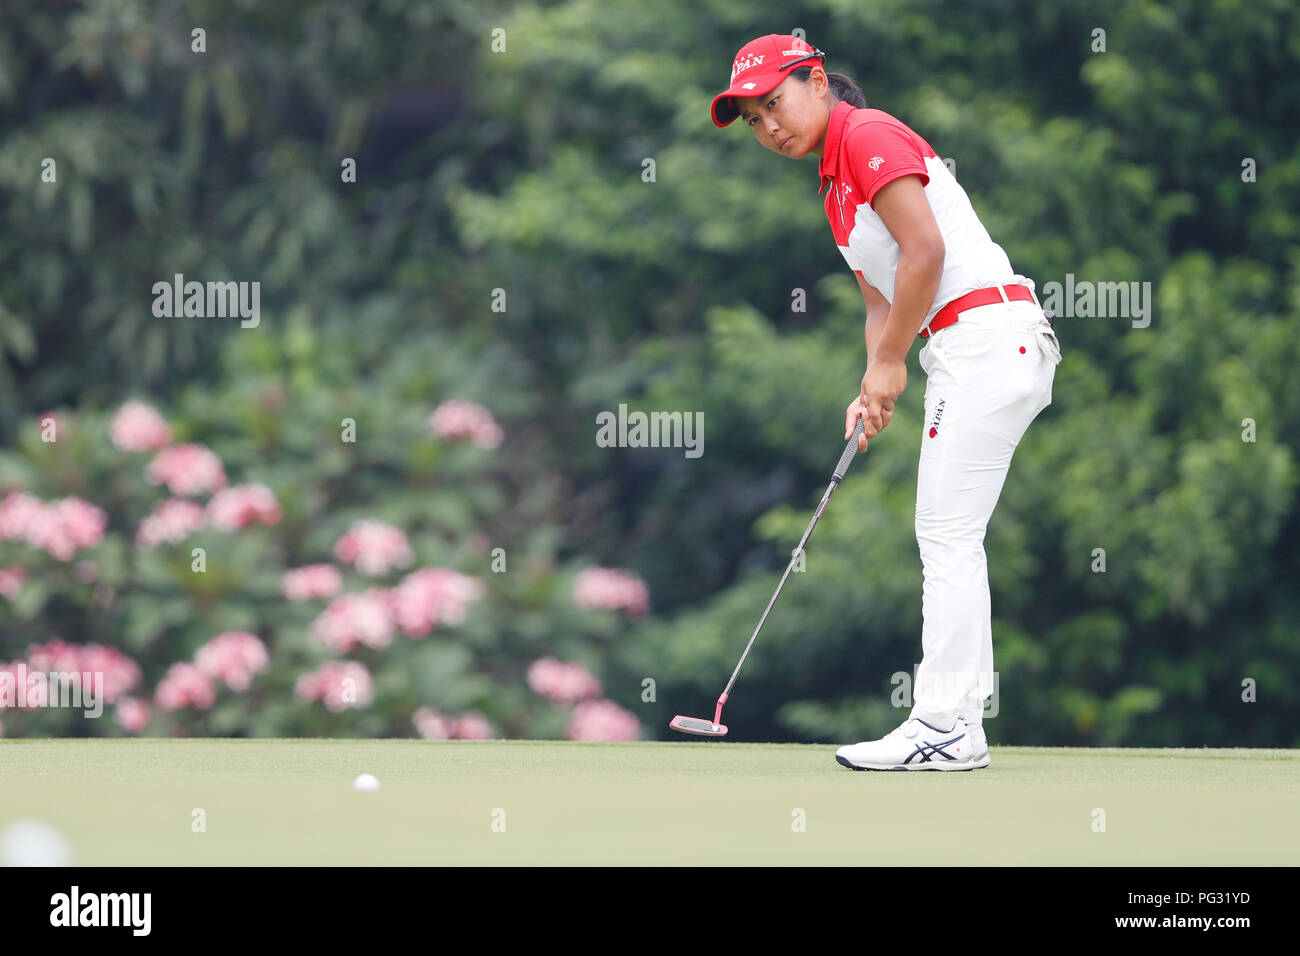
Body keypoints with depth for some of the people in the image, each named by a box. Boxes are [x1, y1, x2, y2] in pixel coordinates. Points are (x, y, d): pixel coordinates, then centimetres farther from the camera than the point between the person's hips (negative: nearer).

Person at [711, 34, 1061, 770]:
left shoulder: (869, 136, -9)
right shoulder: (836, 186, 21)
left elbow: (926, 251, -18)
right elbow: (882, 298, 20)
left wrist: (891, 364, -10)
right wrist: (874, 391, 4)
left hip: (990, 339, -10)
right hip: (962, 352, 10)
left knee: (949, 537, -10)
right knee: (944, 537, 11)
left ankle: (944, 727, -10)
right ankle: (958, 725, 13)